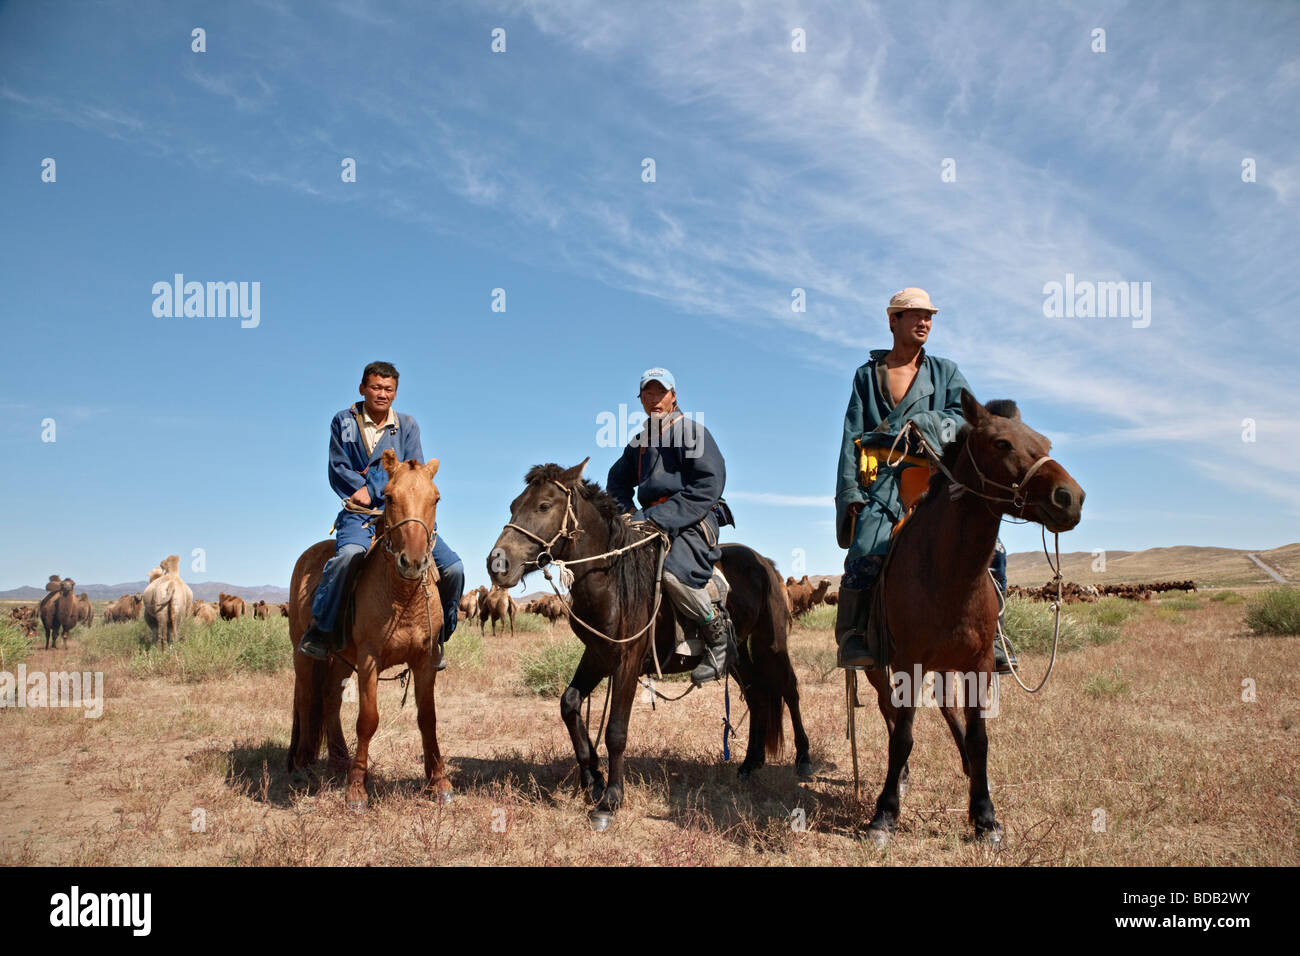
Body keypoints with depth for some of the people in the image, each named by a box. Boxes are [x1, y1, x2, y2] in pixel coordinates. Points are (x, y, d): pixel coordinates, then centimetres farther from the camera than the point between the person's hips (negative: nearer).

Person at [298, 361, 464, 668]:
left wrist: (373, 489, -11)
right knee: (349, 554, -37)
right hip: (360, 512, -3)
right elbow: (337, 471, 4)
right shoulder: (343, 422, 10)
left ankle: (438, 635, 9)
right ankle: (320, 628, -16)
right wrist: (364, 492, -11)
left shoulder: (408, 426, 14)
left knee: (453, 568, -13)